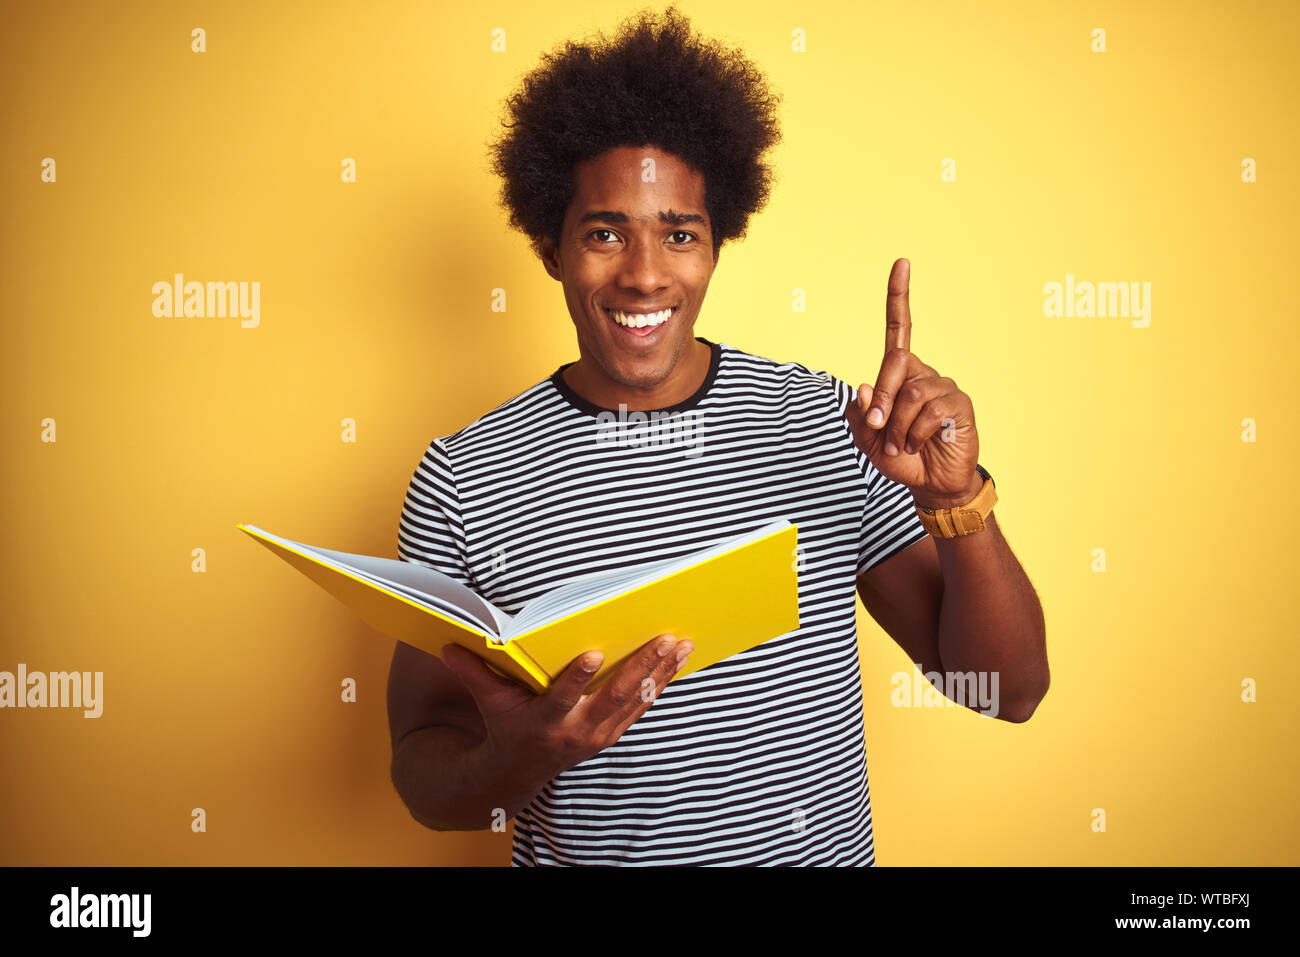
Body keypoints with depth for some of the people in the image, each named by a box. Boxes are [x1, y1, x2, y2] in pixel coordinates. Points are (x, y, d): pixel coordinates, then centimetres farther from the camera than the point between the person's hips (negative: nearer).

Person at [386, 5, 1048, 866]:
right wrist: (512, 767, -28)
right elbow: (422, 768, -7)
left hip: (825, 851, 2)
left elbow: (1011, 691, -8)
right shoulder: (463, 480, -12)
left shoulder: (834, 426, -9)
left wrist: (957, 501, -24)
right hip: (576, 854, -1)